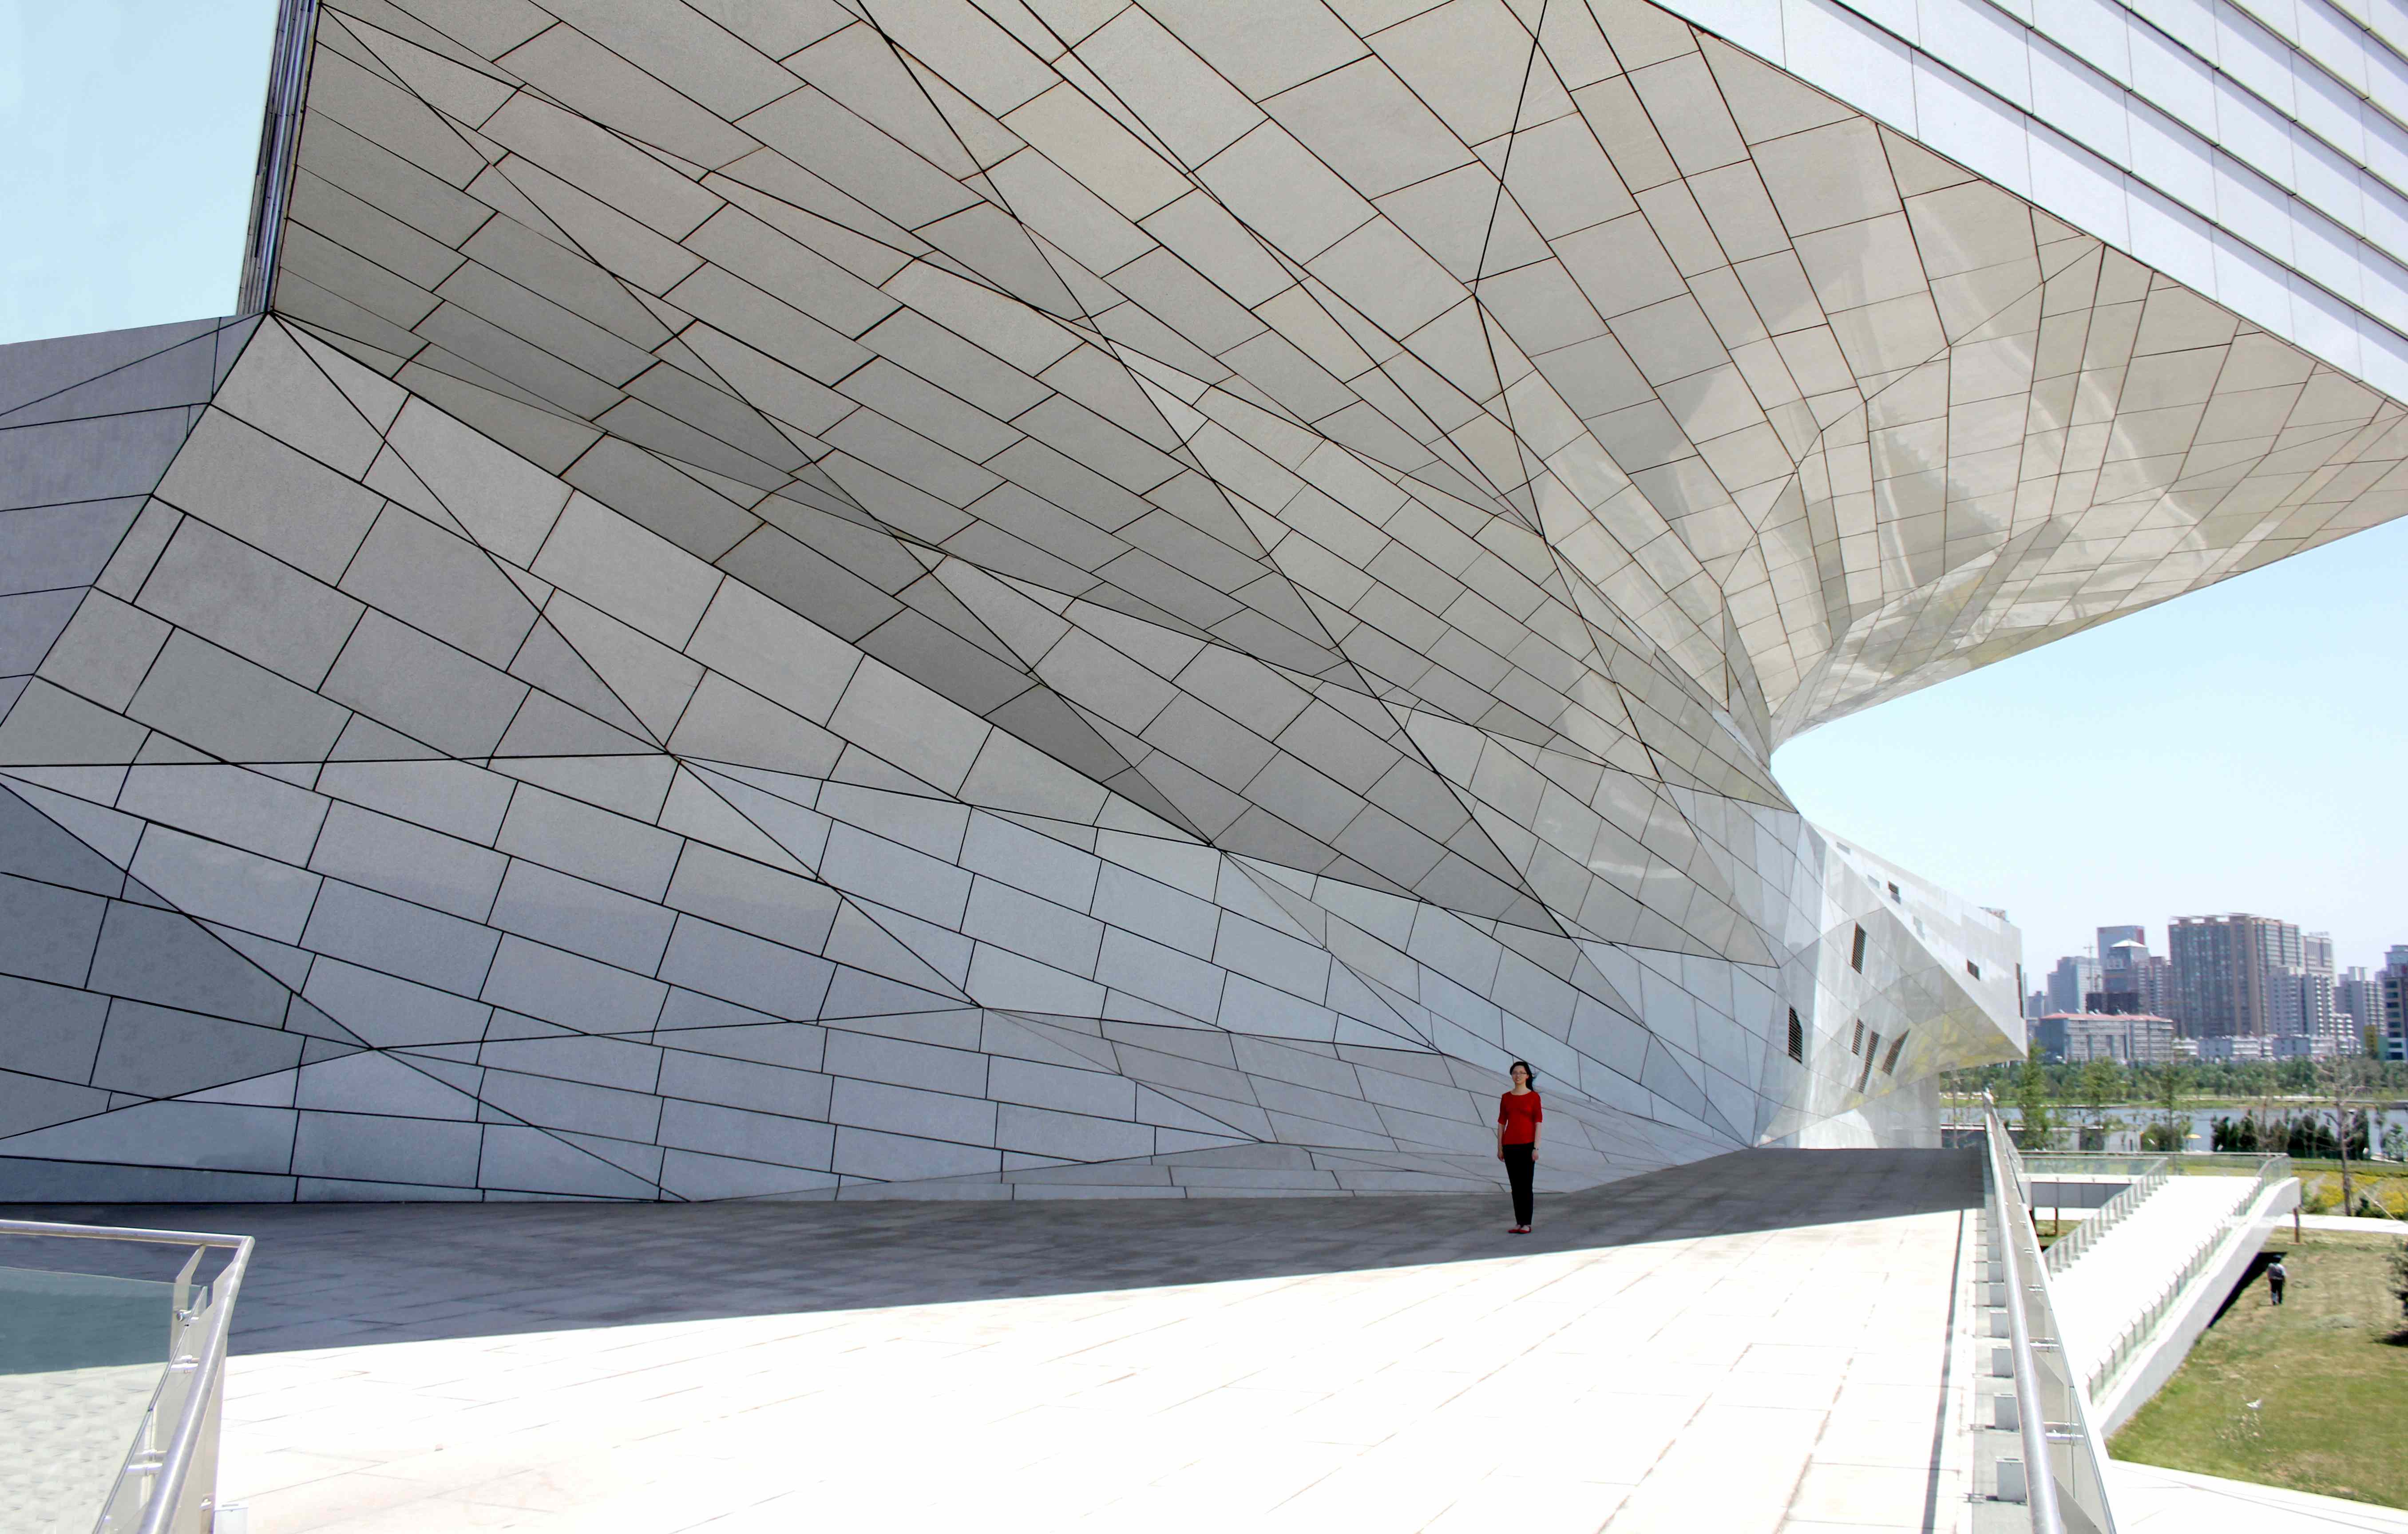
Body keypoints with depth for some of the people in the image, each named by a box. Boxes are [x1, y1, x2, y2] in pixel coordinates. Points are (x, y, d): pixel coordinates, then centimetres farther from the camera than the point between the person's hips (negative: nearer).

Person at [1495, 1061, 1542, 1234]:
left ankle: (1527, 1224, 4)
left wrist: (1536, 1148, -12)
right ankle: (1519, 1223, 14)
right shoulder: (1506, 1097, 8)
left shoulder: (1534, 1097, -3)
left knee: (1526, 1185, -3)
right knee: (1515, 1186, 7)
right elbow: (1501, 1123, 10)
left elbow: (1538, 1123, -6)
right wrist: (1500, 1148, 6)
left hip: (1527, 1144, -4)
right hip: (1510, 1145, 4)